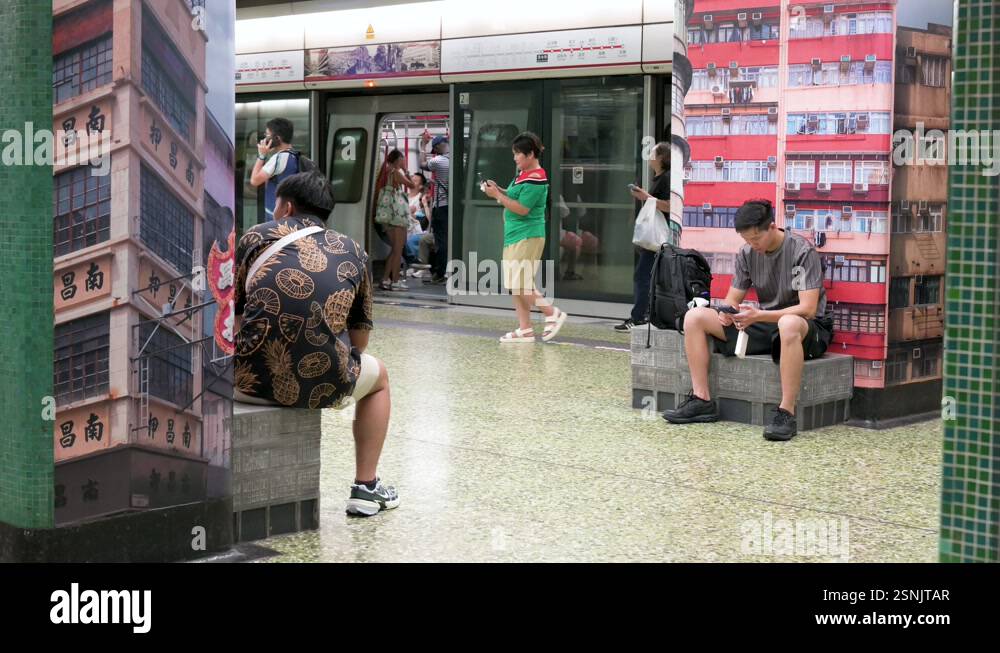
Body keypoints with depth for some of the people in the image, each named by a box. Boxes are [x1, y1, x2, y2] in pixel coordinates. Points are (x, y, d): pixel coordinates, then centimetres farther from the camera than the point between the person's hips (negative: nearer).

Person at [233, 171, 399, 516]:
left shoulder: (255, 238, 8)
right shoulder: (353, 252, 13)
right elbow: (359, 339, 16)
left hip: (253, 378, 0)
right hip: (324, 385, 0)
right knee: (379, 376, 34)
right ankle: (365, 487, 31)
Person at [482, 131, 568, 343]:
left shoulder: (535, 178, -16)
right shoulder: (523, 174, 14)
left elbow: (522, 208, -20)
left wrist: (497, 195, -16)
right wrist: (499, 191, 6)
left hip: (527, 237, -10)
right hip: (514, 236, 10)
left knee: (520, 284, -9)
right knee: (516, 286, 10)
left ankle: (552, 313, 3)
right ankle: (524, 329, 14)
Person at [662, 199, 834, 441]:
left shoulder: (801, 251, -16)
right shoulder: (747, 253, 3)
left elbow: (808, 309, -22)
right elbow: (732, 300, 9)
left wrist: (758, 316, -32)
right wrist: (726, 312, -18)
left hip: (807, 328, -6)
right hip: (766, 323, 6)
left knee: (789, 324, -46)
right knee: (694, 317, -8)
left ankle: (786, 413, -40)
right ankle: (701, 400, -10)